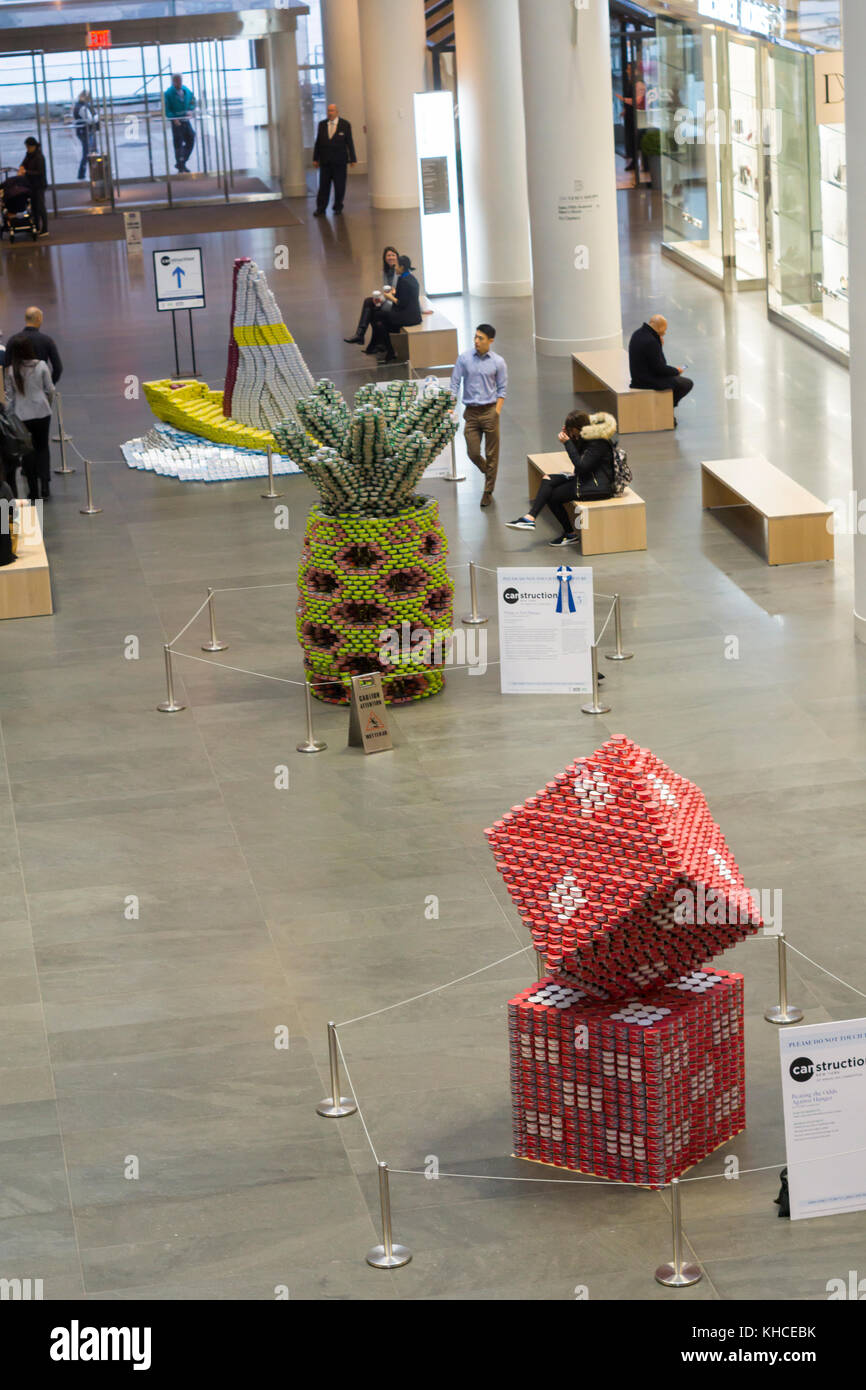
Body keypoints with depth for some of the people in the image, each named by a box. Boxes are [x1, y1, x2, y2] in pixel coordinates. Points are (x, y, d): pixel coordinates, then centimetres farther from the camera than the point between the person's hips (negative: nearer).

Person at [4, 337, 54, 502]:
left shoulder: (10, 371, -9)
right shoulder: (41, 366, -7)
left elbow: (10, 395, -4)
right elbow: (50, 390, -2)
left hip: (22, 415, -1)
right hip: (42, 412, 1)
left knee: (28, 451, 9)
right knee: (43, 448, 15)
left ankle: (33, 491, 11)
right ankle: (45, 487, 5)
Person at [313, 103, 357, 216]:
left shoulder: (345, 125, 0)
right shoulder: (322, 124, 7)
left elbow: (350, 143, 0)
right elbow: (318, 142, 10)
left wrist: (353, 159, -2)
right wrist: (315, 159, 7)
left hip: (340, 161, -2)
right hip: (325, 162, 2)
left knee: (339, 186, 3)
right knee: (323, 186, 0)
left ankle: (338, 207, 18)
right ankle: (321, 209, 0)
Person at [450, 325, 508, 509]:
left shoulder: (498, 362, -2)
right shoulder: (464, 358, 0)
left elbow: (502, 389, 2)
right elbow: (454, 383, 2)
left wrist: (497, 412, -10)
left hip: (490, 410, -1)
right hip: (471, 411, 1)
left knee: (491, 454, 2)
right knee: (473, 452, 3)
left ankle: (488, 491, 13)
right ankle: (488, 472, 34)